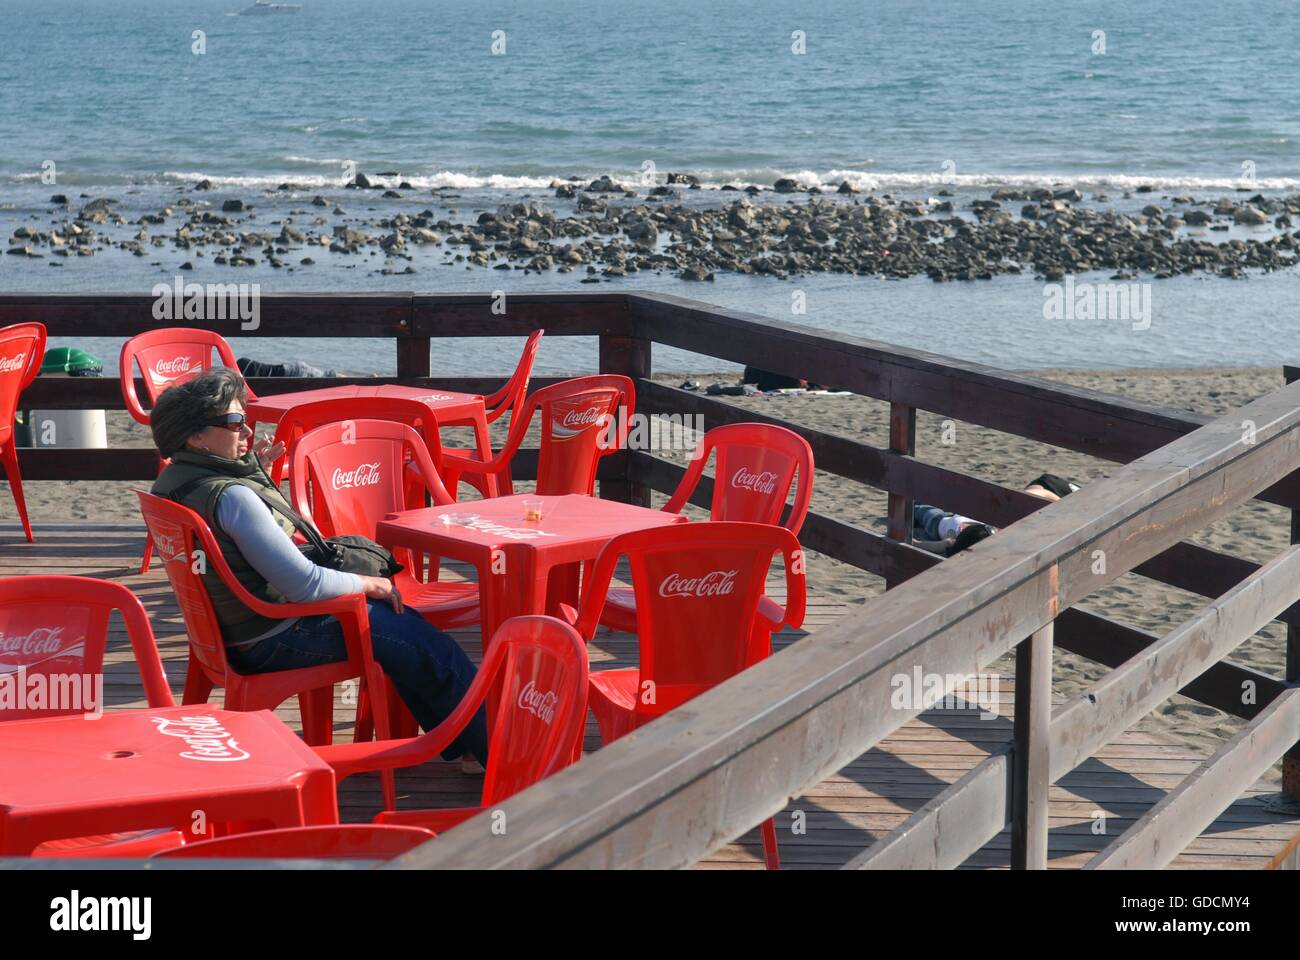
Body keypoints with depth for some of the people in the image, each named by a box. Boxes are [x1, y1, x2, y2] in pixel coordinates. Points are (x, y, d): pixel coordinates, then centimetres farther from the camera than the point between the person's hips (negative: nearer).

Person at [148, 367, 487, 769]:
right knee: (427, 644, 1)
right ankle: (492, 748, 17)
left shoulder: (172, 481, 2)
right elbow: (304, 584, -27)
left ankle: (462, 745, 27)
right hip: (275, 639, -10)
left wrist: (254, 473, 7)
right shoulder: (232, 496, -28)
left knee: (399, 621, 22)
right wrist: (368, 584, -9)